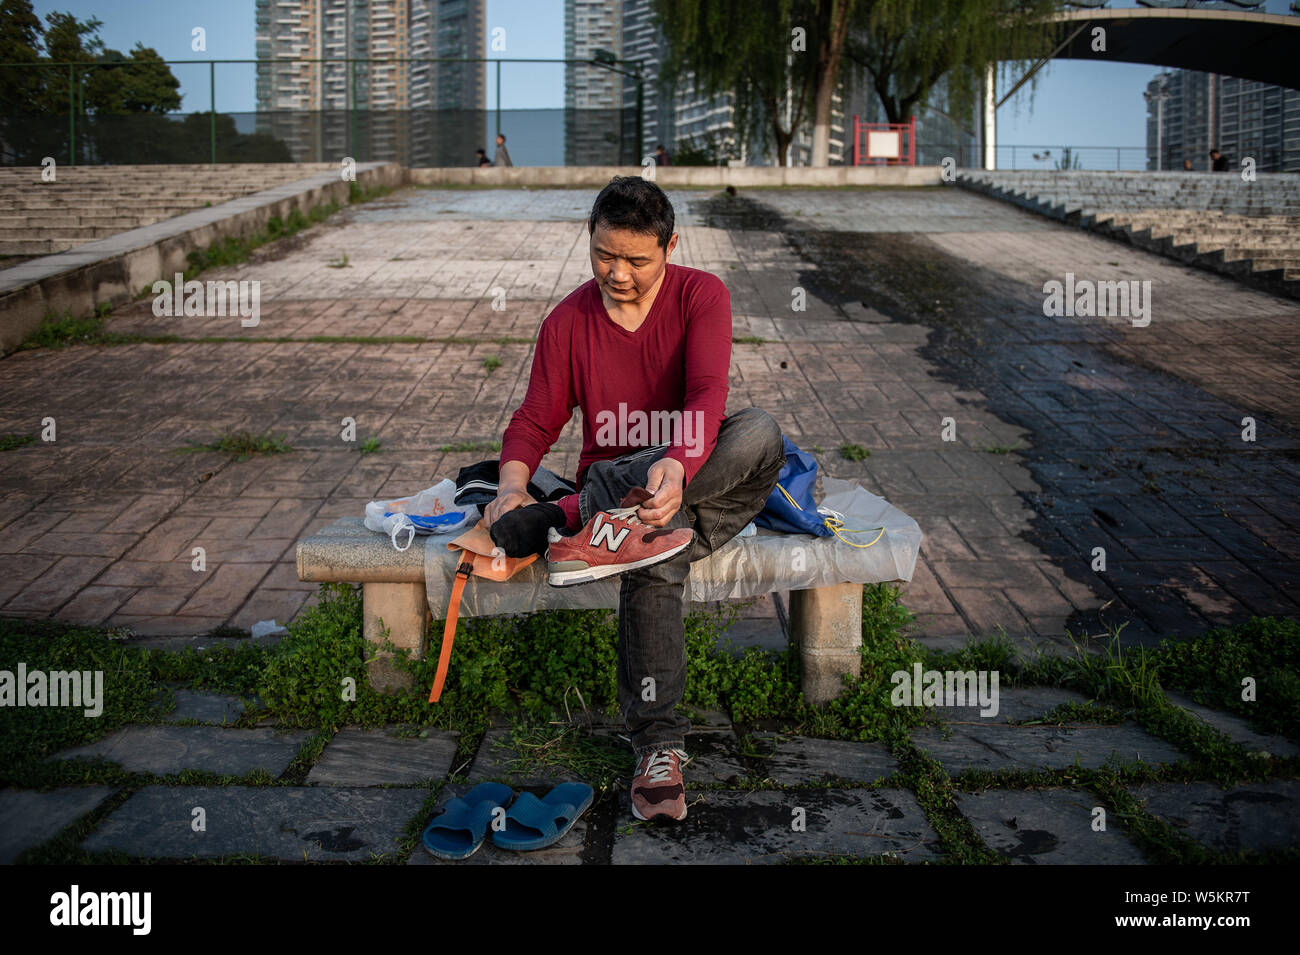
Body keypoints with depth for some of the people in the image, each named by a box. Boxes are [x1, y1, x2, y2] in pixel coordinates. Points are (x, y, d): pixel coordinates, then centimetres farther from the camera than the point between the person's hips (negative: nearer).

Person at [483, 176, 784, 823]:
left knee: (761, 433, -34)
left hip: (695, 474, 0)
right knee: (653, 562, -36)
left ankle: (575, 518, -42)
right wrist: (512, 483, -18)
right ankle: (659, 745, -33)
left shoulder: (701, 295, -3)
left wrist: (678, 466, -41)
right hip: (611, 477, 0)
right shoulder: (568, 321, 4)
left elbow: (708, 393, -19)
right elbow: (536, 419, 5)